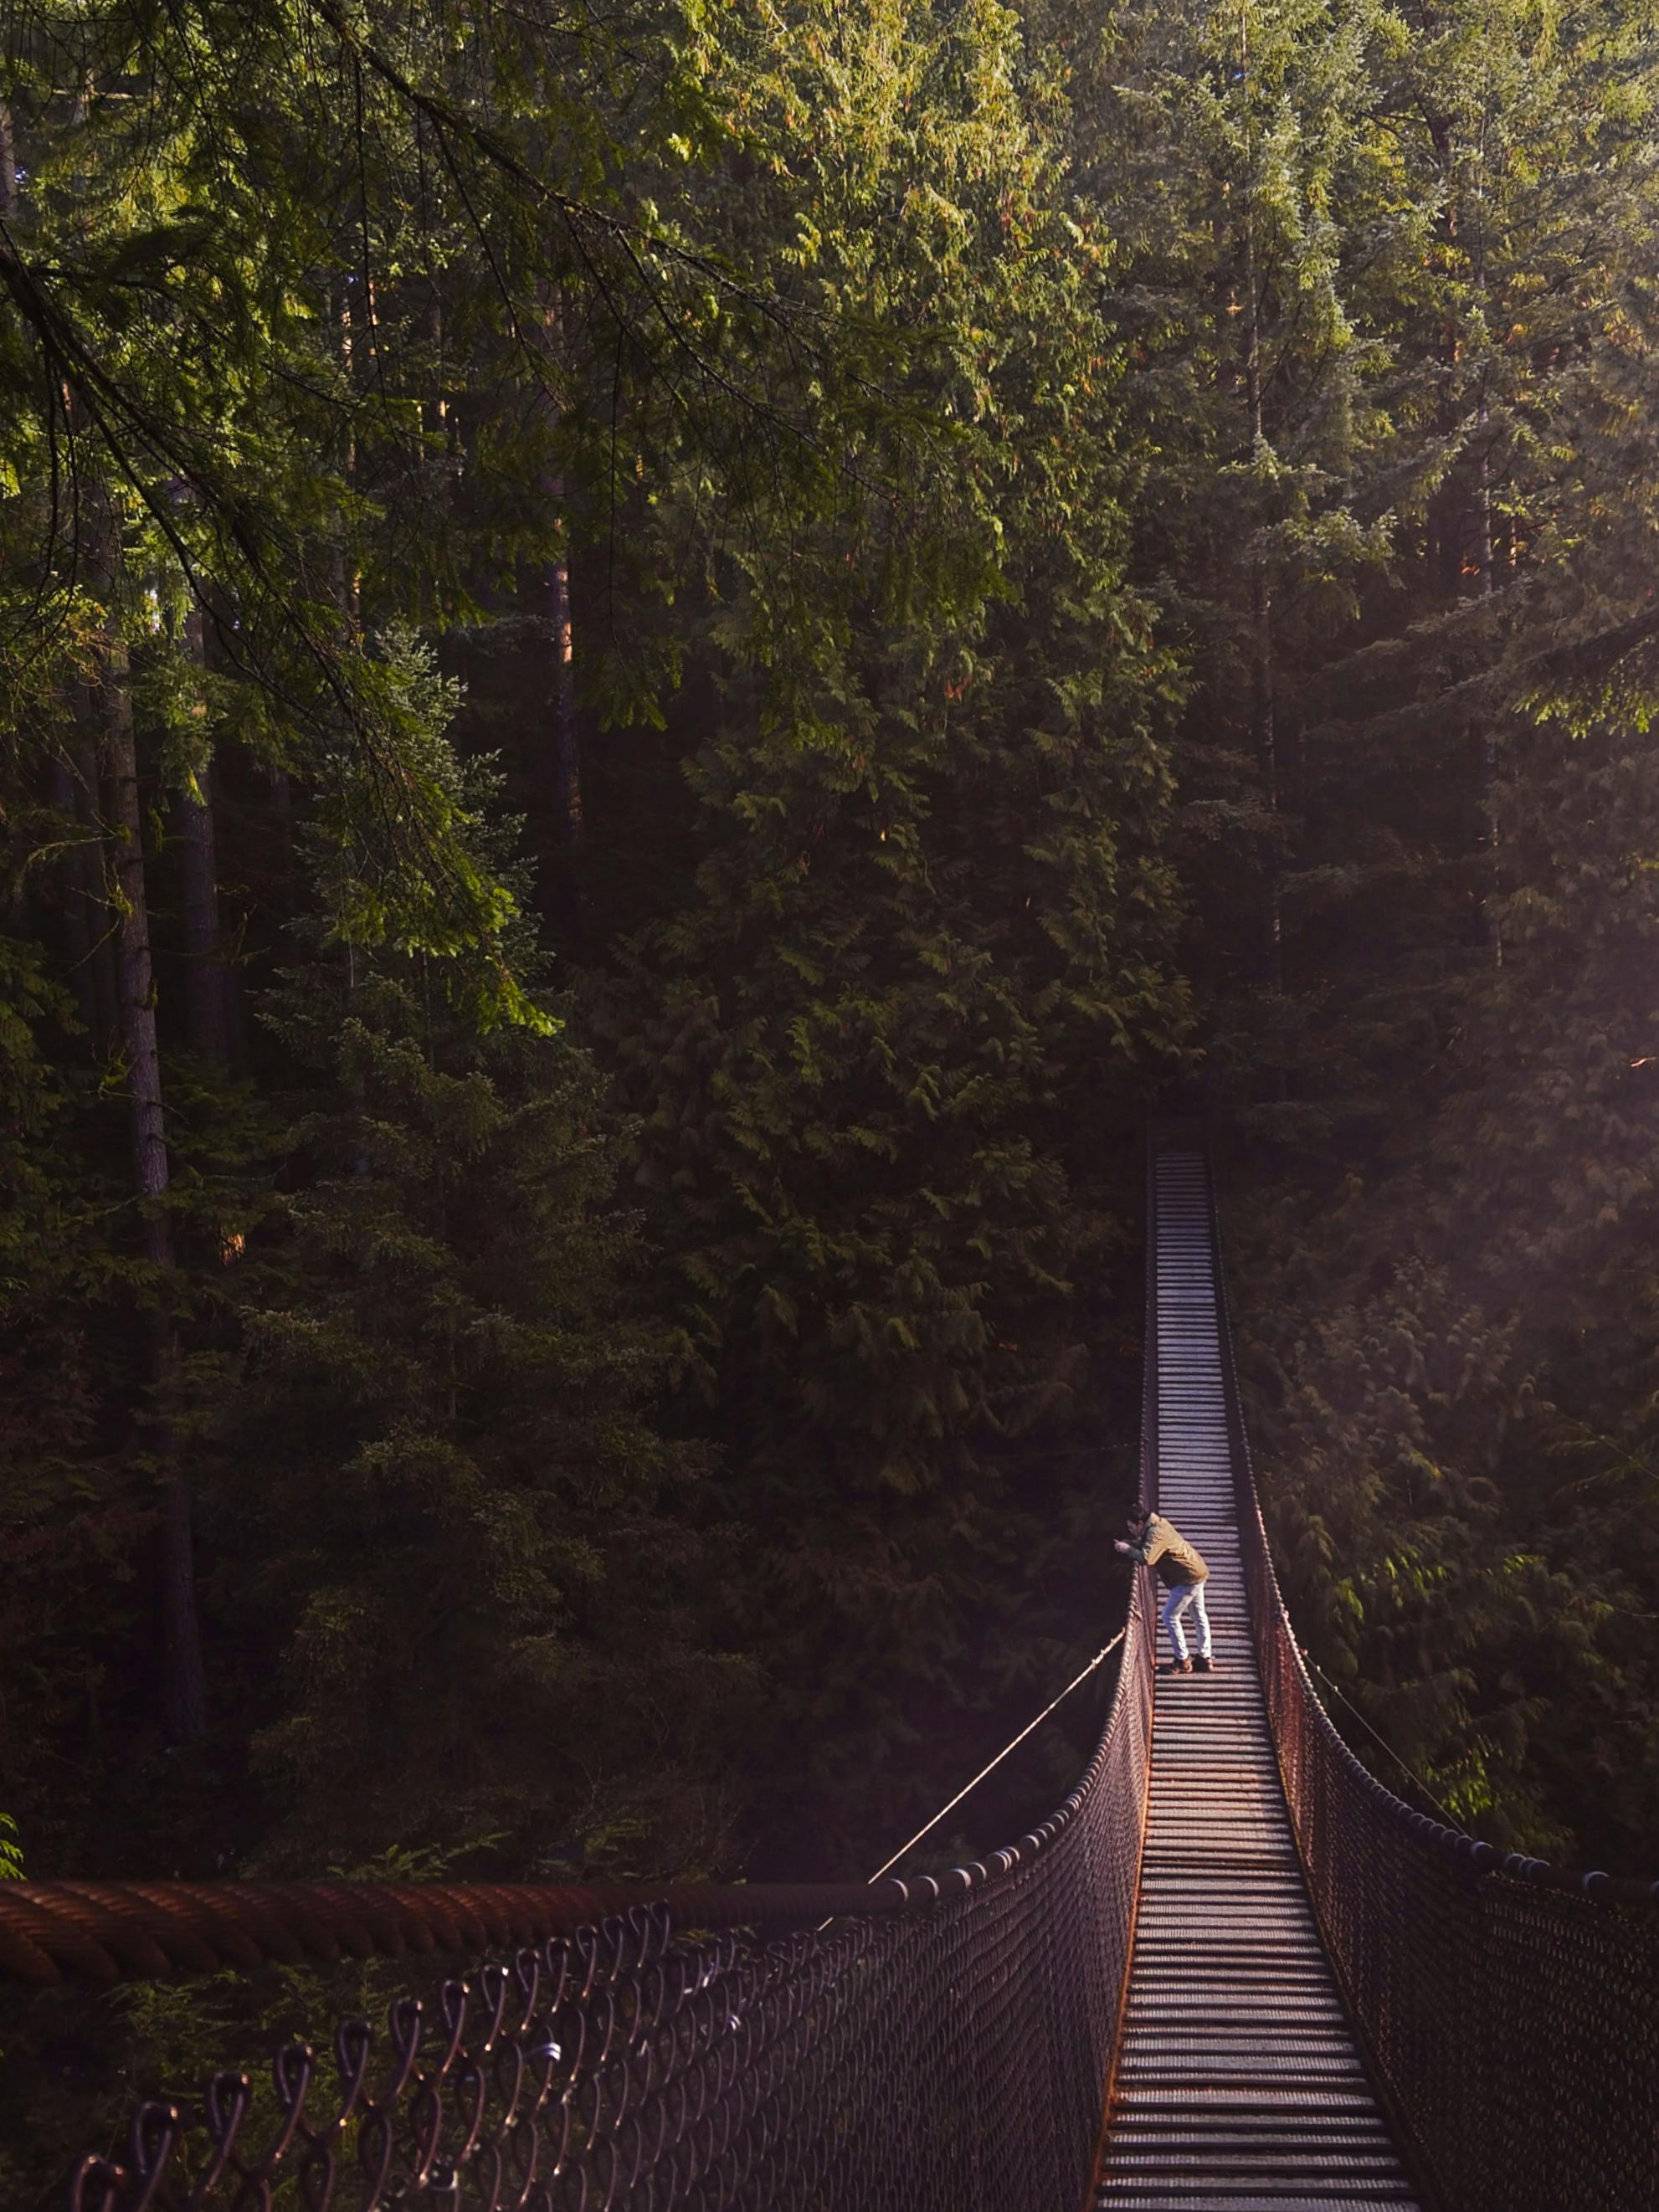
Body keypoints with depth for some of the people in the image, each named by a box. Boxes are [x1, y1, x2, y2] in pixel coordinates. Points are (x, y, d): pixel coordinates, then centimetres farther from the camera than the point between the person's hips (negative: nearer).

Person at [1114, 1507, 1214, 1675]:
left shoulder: (1155, 1533, -23)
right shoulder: (1158, 1523, 8)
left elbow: (1145, 1558, -35)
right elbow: (1146, 1545, 22)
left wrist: (1127, 1549, -20)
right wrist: (1129, 1543, 5)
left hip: (1189, 1578, -10)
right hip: (1198, 1571, 10)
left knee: (1170, 1617, -3)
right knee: (1199, 1616, 18)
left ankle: (1182, 1662, 4)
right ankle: (1205, 1659, 28)